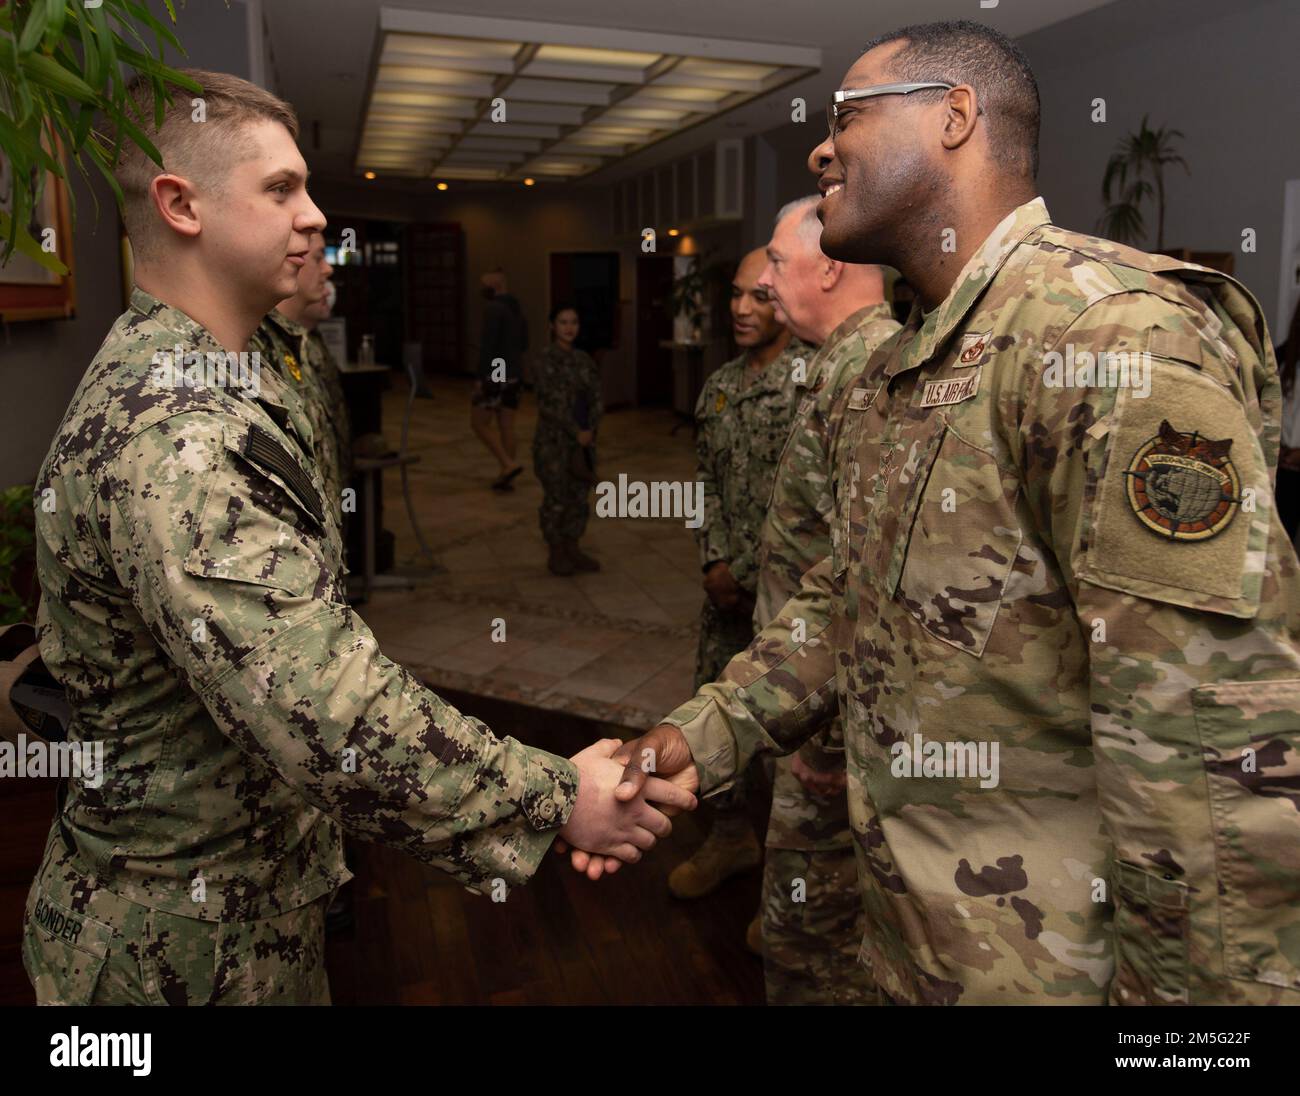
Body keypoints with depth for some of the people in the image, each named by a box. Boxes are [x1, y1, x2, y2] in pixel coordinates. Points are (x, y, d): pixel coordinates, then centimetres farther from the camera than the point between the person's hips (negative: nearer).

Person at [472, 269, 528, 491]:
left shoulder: (493, 308, -14)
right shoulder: (517, 309, 13)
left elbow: (488, 344, -20)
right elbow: (523, 344, 21)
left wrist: (481, 377, -18)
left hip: (494, 375, -8)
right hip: (513, 376, 8)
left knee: (479, 423, 1)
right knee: (507, 427, 8)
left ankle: (508, 464, -8)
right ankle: (506, 477, 10)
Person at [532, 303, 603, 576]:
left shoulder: (584, 360, 9)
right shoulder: (546, 360, -9)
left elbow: (595, 398, 7)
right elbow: (553, 403, -14)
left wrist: (590, 430, -7)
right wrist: (576, 433, -14)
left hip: (583, 440, 6)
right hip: (554, 441, -6)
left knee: (580, 495, 11)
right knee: (556, 497, 1)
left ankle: (573, 549, 23)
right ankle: (556, 553, 14)